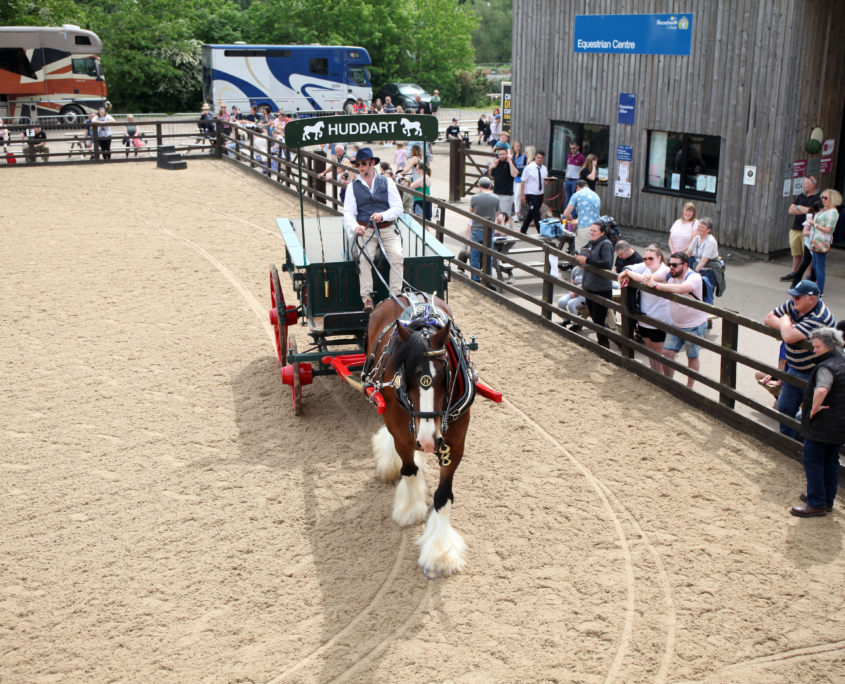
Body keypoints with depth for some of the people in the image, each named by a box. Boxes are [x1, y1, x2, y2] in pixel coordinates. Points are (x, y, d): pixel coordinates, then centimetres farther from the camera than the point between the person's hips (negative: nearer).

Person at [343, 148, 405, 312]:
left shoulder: (387, 182, 9)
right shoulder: (353, 186, 10)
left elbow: (398, 208, 2)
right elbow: (348, 212, 1)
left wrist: (383, 215, -18)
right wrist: (355, 226, -21)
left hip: (388, 229, 1)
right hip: (365, 230, 0)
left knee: (397, 255, -24)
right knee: (364, 258, -26)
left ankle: (396, 296, -20)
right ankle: (367, 298, -24)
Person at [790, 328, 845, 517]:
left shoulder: (826, 367, -22)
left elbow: (821, 390, -42)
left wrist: (814, 408, -27)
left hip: (822, 423, -9)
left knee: (812, 459, 2)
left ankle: (816, 504, 6)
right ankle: (828, 499, 29)